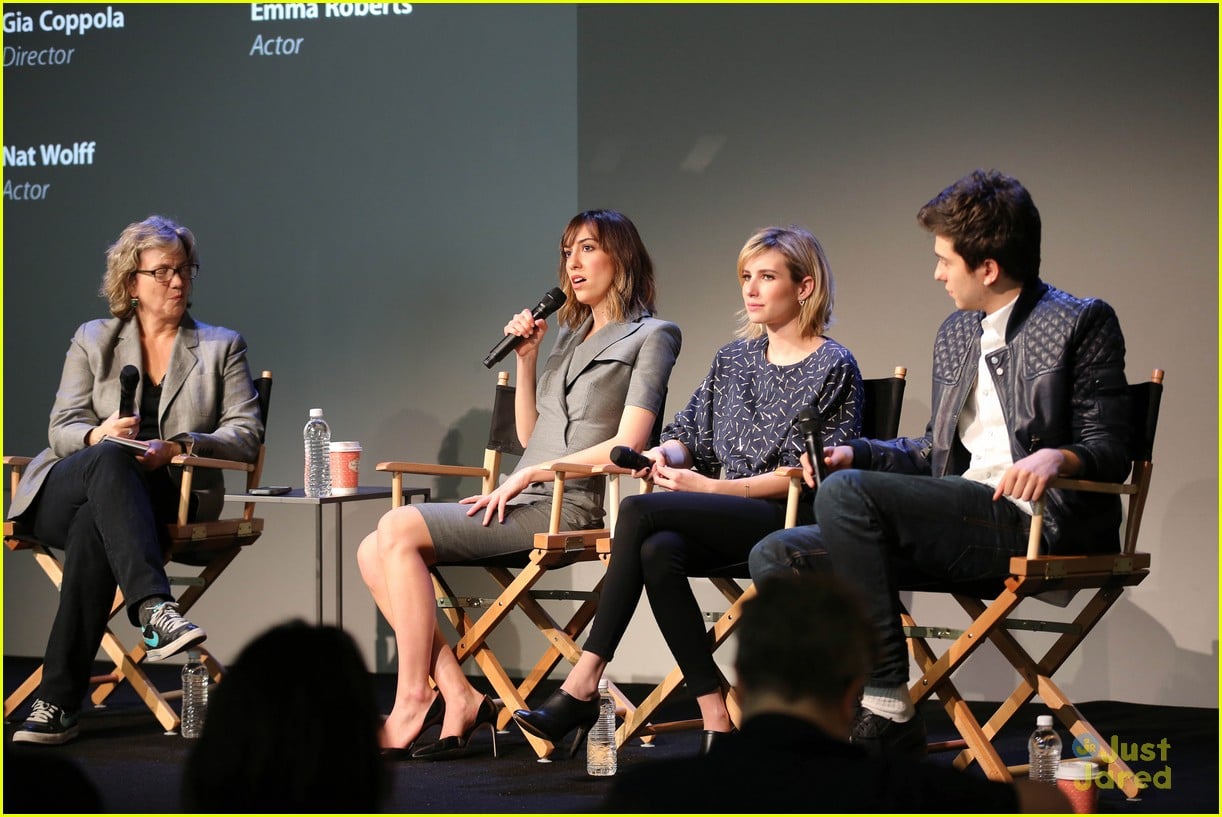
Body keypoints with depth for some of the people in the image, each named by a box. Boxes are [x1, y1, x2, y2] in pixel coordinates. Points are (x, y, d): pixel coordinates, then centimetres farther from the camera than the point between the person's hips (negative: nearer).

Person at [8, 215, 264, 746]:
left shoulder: (222, 347, 17)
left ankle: (58, 702, -43)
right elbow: (62, 429, 8)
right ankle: (153, 609, -57)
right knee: (109, 460, -38)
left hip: (167, 499, -1)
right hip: (63, 494, 1)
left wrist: (178, 447, -14)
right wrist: (99, 435, -18)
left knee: (94, 526, -37)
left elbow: (246, 434, 5)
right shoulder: (92, 340, 18)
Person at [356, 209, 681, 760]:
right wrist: (526, 360, 14)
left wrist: (529, 475, -13)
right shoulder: (569, 336, 26)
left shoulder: (650, 337, 2)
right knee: (373, 554, -11)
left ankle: (412, 704, -21)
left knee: (399, 529, -23)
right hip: (525, 504, 8)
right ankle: (458, 695, -16)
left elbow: (626, 444, -10)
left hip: (569, 506, -8)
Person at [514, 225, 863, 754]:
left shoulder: (833, 368, 0)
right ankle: (715, 717, -33)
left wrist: (715, 487, -14)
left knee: (640, 511, -27)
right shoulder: (733, 359, 21)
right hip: (724, 525, 6)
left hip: (790, 522, -6)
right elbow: (688, 432, 23)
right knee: (658, 552, -31)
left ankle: (583, 686, -27)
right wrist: (667, 454, -3)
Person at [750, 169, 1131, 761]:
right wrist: (857, 453, 11)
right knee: (777, 557, -6)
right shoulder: (954, 335, 24)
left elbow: (1110, 451, -6)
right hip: (956, 525, 8)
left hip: (1031, 526, -8)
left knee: (845, 492, -27)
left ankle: (888, 712, -27)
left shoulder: (1081, 323, 1)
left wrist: (1057, 456, -27)